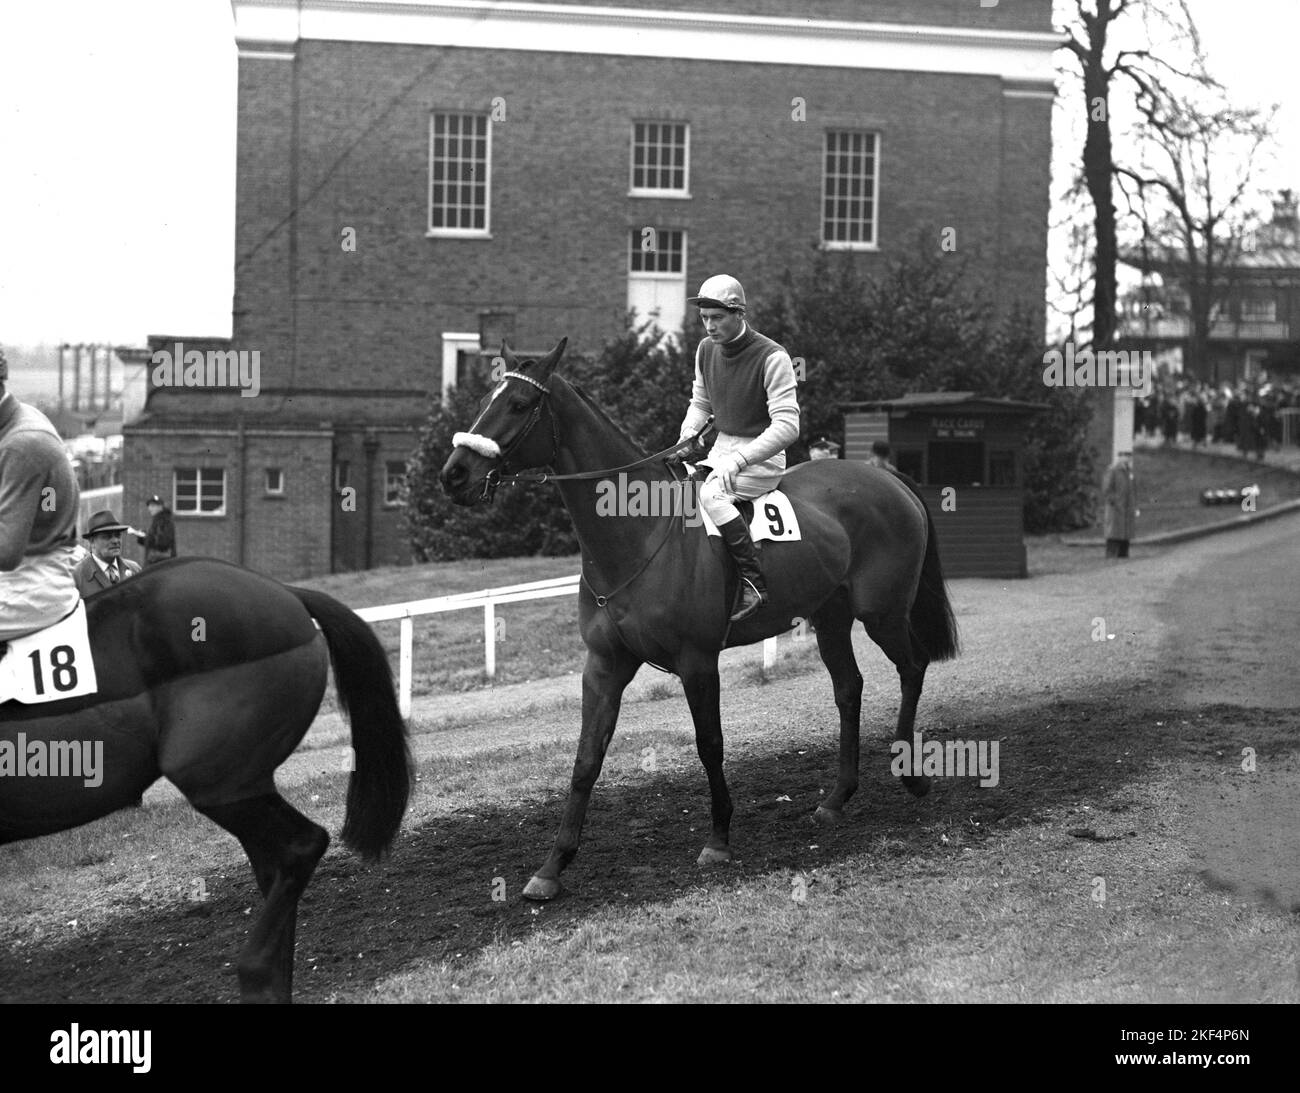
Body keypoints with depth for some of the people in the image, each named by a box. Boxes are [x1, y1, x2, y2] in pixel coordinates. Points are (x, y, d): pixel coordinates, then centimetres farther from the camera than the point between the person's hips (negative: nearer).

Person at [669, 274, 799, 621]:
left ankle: (754, 583, -28)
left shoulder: (772, 357, -17)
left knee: (710, 496, -32)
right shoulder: (707, 349, 5)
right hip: (720, 449, 8)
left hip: (761, 456, -8)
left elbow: (787, 426, -23)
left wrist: (739, 459, -34)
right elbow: (700, 402, 19)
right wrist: (687, 435, -4)